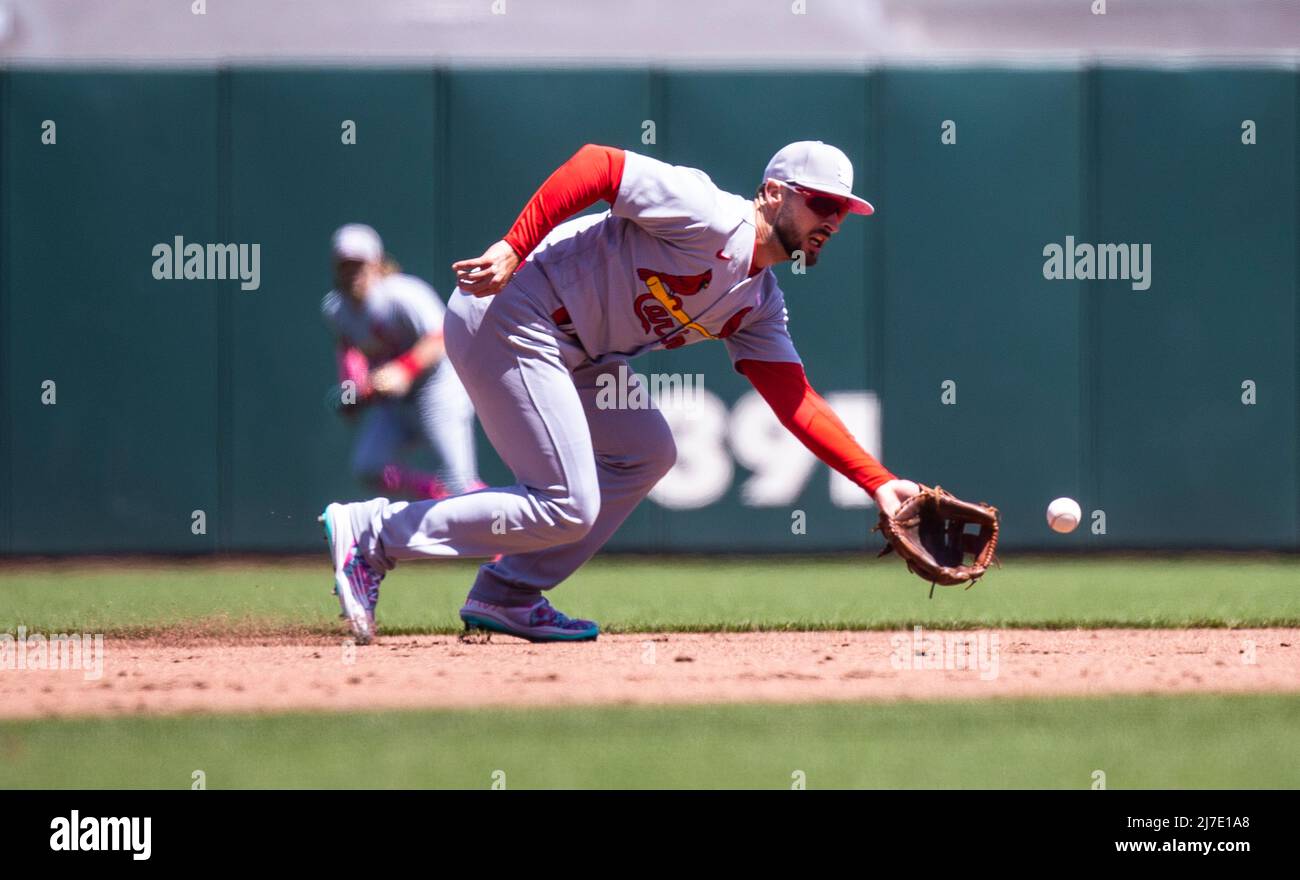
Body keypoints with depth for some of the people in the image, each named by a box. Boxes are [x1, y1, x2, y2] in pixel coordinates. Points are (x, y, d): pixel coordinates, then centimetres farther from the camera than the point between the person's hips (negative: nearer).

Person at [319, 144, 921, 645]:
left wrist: (878, 483, -1)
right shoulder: (712, 216, -14)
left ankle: (506, 595, 16)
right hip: (506, 315, -10)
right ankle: (373, 531, -6)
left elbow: (797, 403, 9)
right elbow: (595, 165, -21)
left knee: (645, 454, 18)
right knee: (567, 509, -12)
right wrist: (512, 249, -29)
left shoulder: (759, 306, 14)